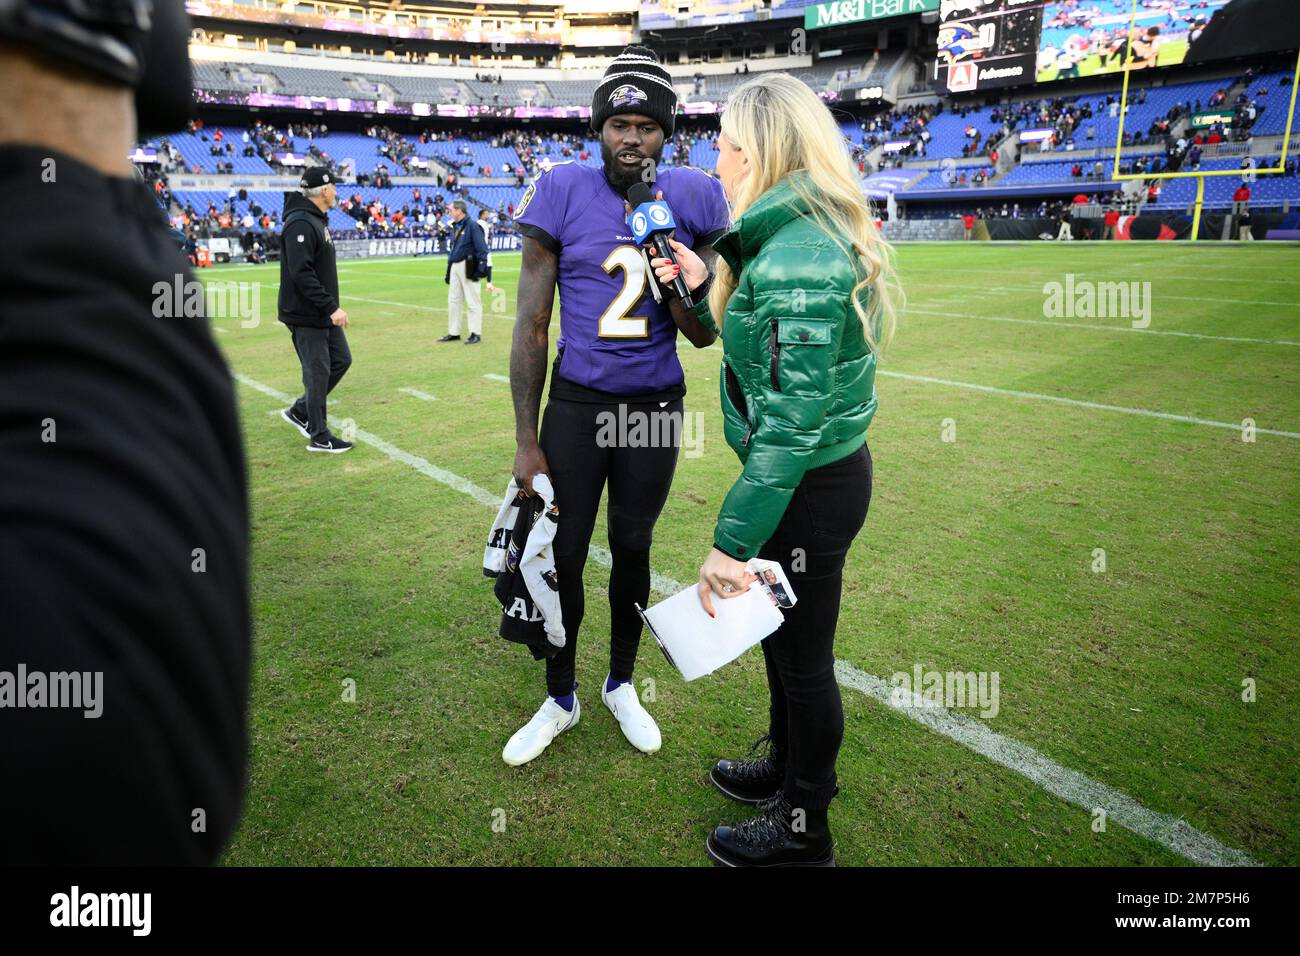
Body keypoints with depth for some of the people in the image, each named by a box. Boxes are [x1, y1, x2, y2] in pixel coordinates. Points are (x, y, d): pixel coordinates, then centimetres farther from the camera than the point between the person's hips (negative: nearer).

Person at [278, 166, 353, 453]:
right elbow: (301, 273, -26)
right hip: (306, 316, -10)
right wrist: (332, 307, -25)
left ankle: (300, 412, 26)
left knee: (341, 360, 15)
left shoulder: (317, 220, 14)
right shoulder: (300, 224, -18)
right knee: (318, 373, -2)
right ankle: (319, 437, 10)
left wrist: (331, 306, 18)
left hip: (323, 314, 10)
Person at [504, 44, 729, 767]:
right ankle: (561, 699, 29)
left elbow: (703, 335, -1)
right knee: (563, 556, 5)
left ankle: (622, 685, 37)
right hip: (576, 403, -1)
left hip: (655, 407, 1)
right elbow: (531, 327, -5)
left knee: (633, 548, 14)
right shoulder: (562, 193, -7)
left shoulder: (693, 200, -2)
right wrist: (527, 441, -6)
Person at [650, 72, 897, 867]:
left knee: (801, 655, 9)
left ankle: (802, 830, 33)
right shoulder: (806, 237, 8)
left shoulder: (794, 259, -25)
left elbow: (792, 421, -28)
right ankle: (791, 767, 49)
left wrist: (734, 540, -24)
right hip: (826, 471, 10)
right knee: (782, 635, 25)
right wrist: (706, 288, 8)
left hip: (809, 486, -10)